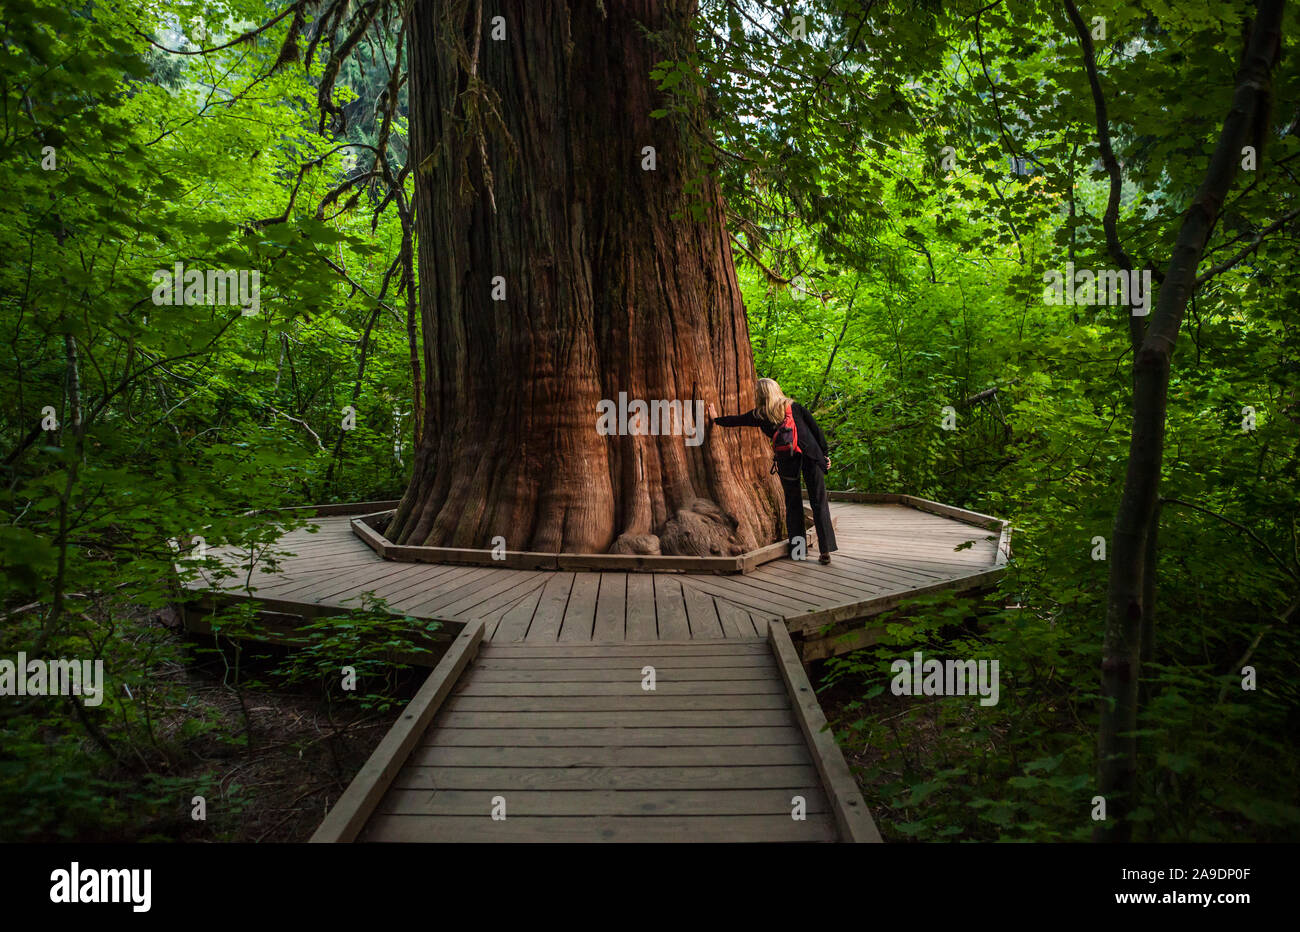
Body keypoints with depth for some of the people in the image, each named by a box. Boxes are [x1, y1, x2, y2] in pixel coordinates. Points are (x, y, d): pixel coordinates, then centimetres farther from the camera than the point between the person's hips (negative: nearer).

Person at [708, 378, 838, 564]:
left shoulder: (759, 415, 7)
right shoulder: (795, 407, 10)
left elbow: (736, 420, 21)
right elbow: (816, 429, 7)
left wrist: (716, 419, 38)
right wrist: (825, 454, 12)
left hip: (786, 462, -1)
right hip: (812, 457, 1)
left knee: (793, 504, 15)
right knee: (819, 503, 1)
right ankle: (826, 550, -4)